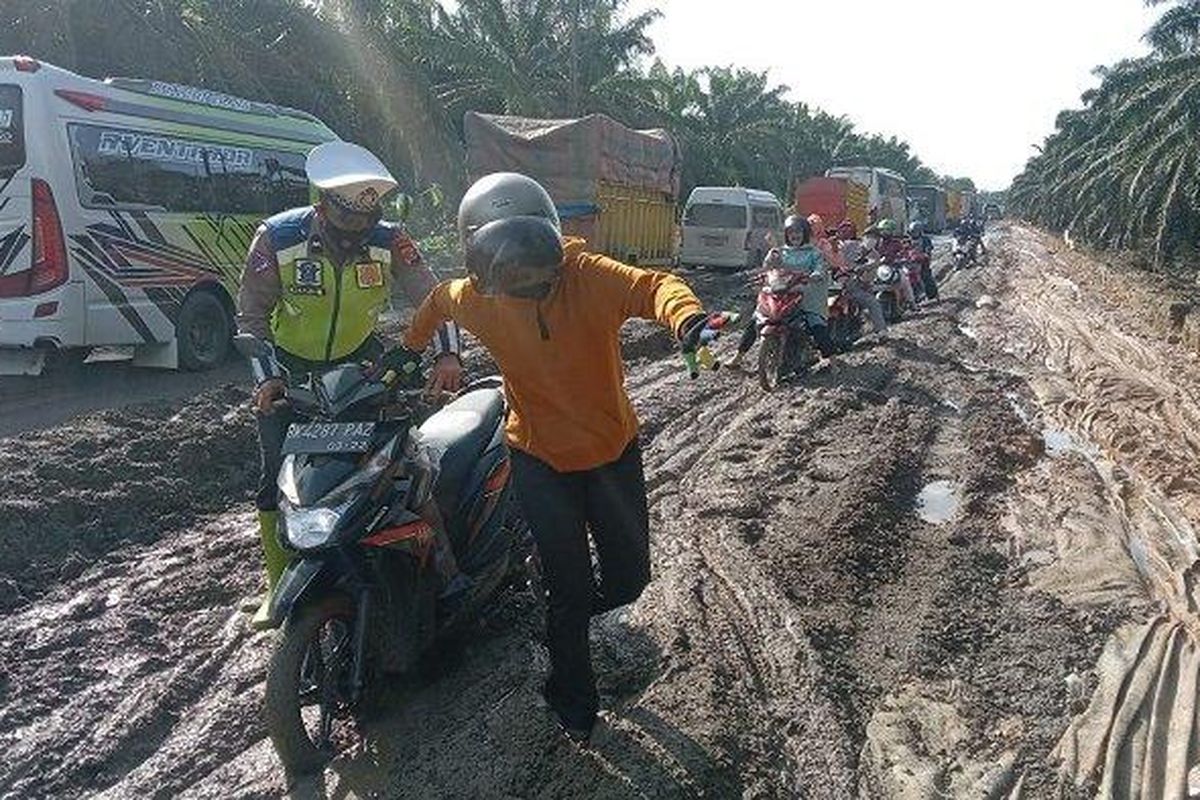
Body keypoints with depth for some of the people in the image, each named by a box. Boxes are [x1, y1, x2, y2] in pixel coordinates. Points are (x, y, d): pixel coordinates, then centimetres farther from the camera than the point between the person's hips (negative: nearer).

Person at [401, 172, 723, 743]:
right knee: (570, 590, 5)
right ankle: (572, 700, 31)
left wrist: (686, 318, -62)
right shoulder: (477, 298, -11)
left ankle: (567, 614, 46)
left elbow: (649, 286, -41)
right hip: (541, 459, 0)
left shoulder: (587, 276, -21)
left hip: (614, 449, 0)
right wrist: (408, 350, 24)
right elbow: (439, 300, 13)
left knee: (628, 579, 11)